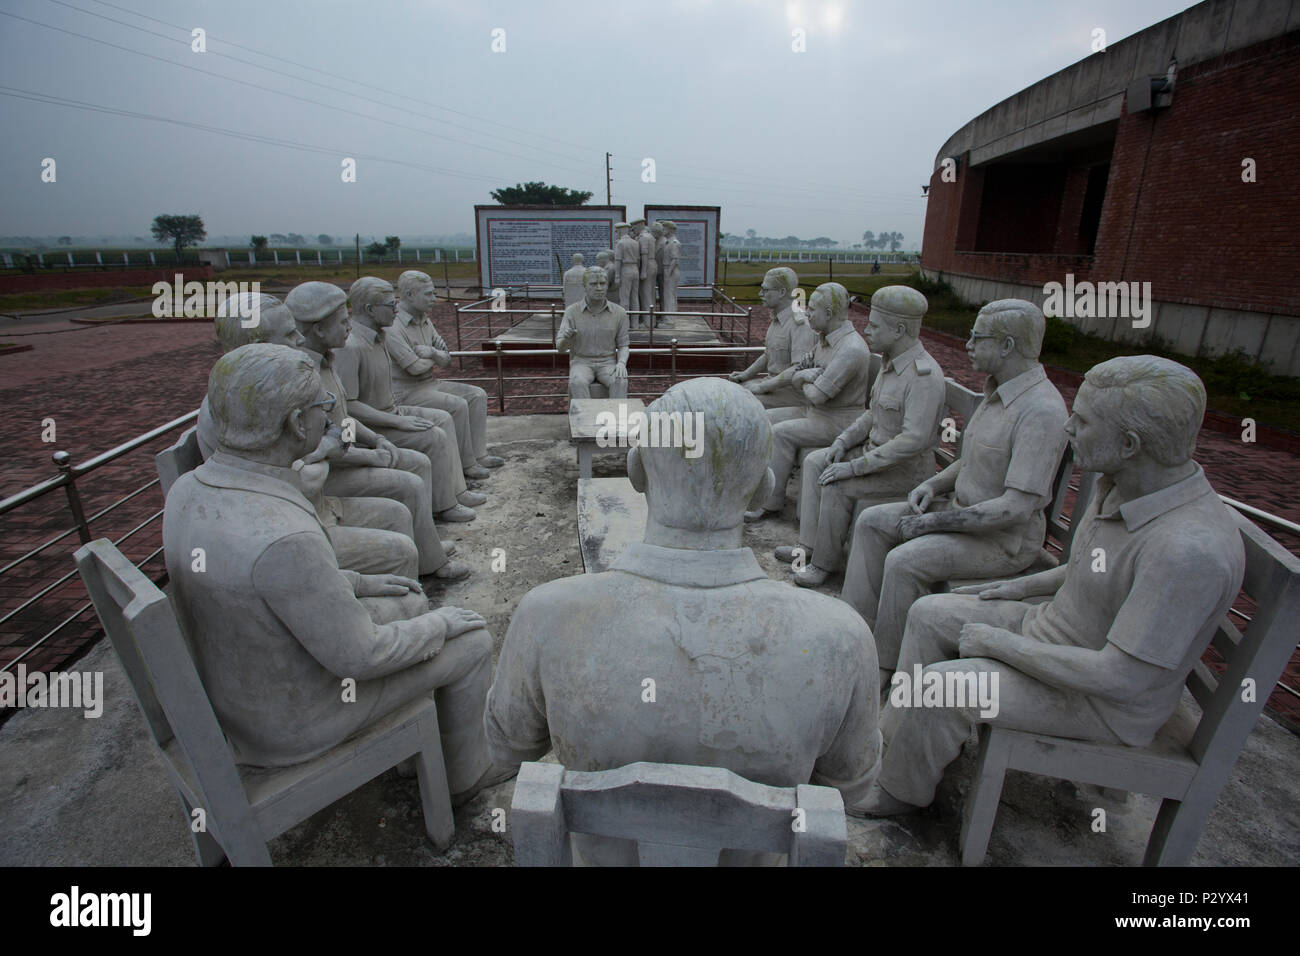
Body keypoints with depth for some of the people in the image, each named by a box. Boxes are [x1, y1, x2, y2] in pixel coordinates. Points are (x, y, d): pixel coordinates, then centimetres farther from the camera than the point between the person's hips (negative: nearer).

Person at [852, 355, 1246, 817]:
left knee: (943, 684, -22)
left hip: (1105, 699, -9)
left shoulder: (1192, 548, -35)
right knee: (930, 614, 4)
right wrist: (1024, 586, 10)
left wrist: (998, 643, -23)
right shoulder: (1127, 484, -6)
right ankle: (899, 739, 15)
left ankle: (903, 787, 7)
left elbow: (1121, 677, -31)